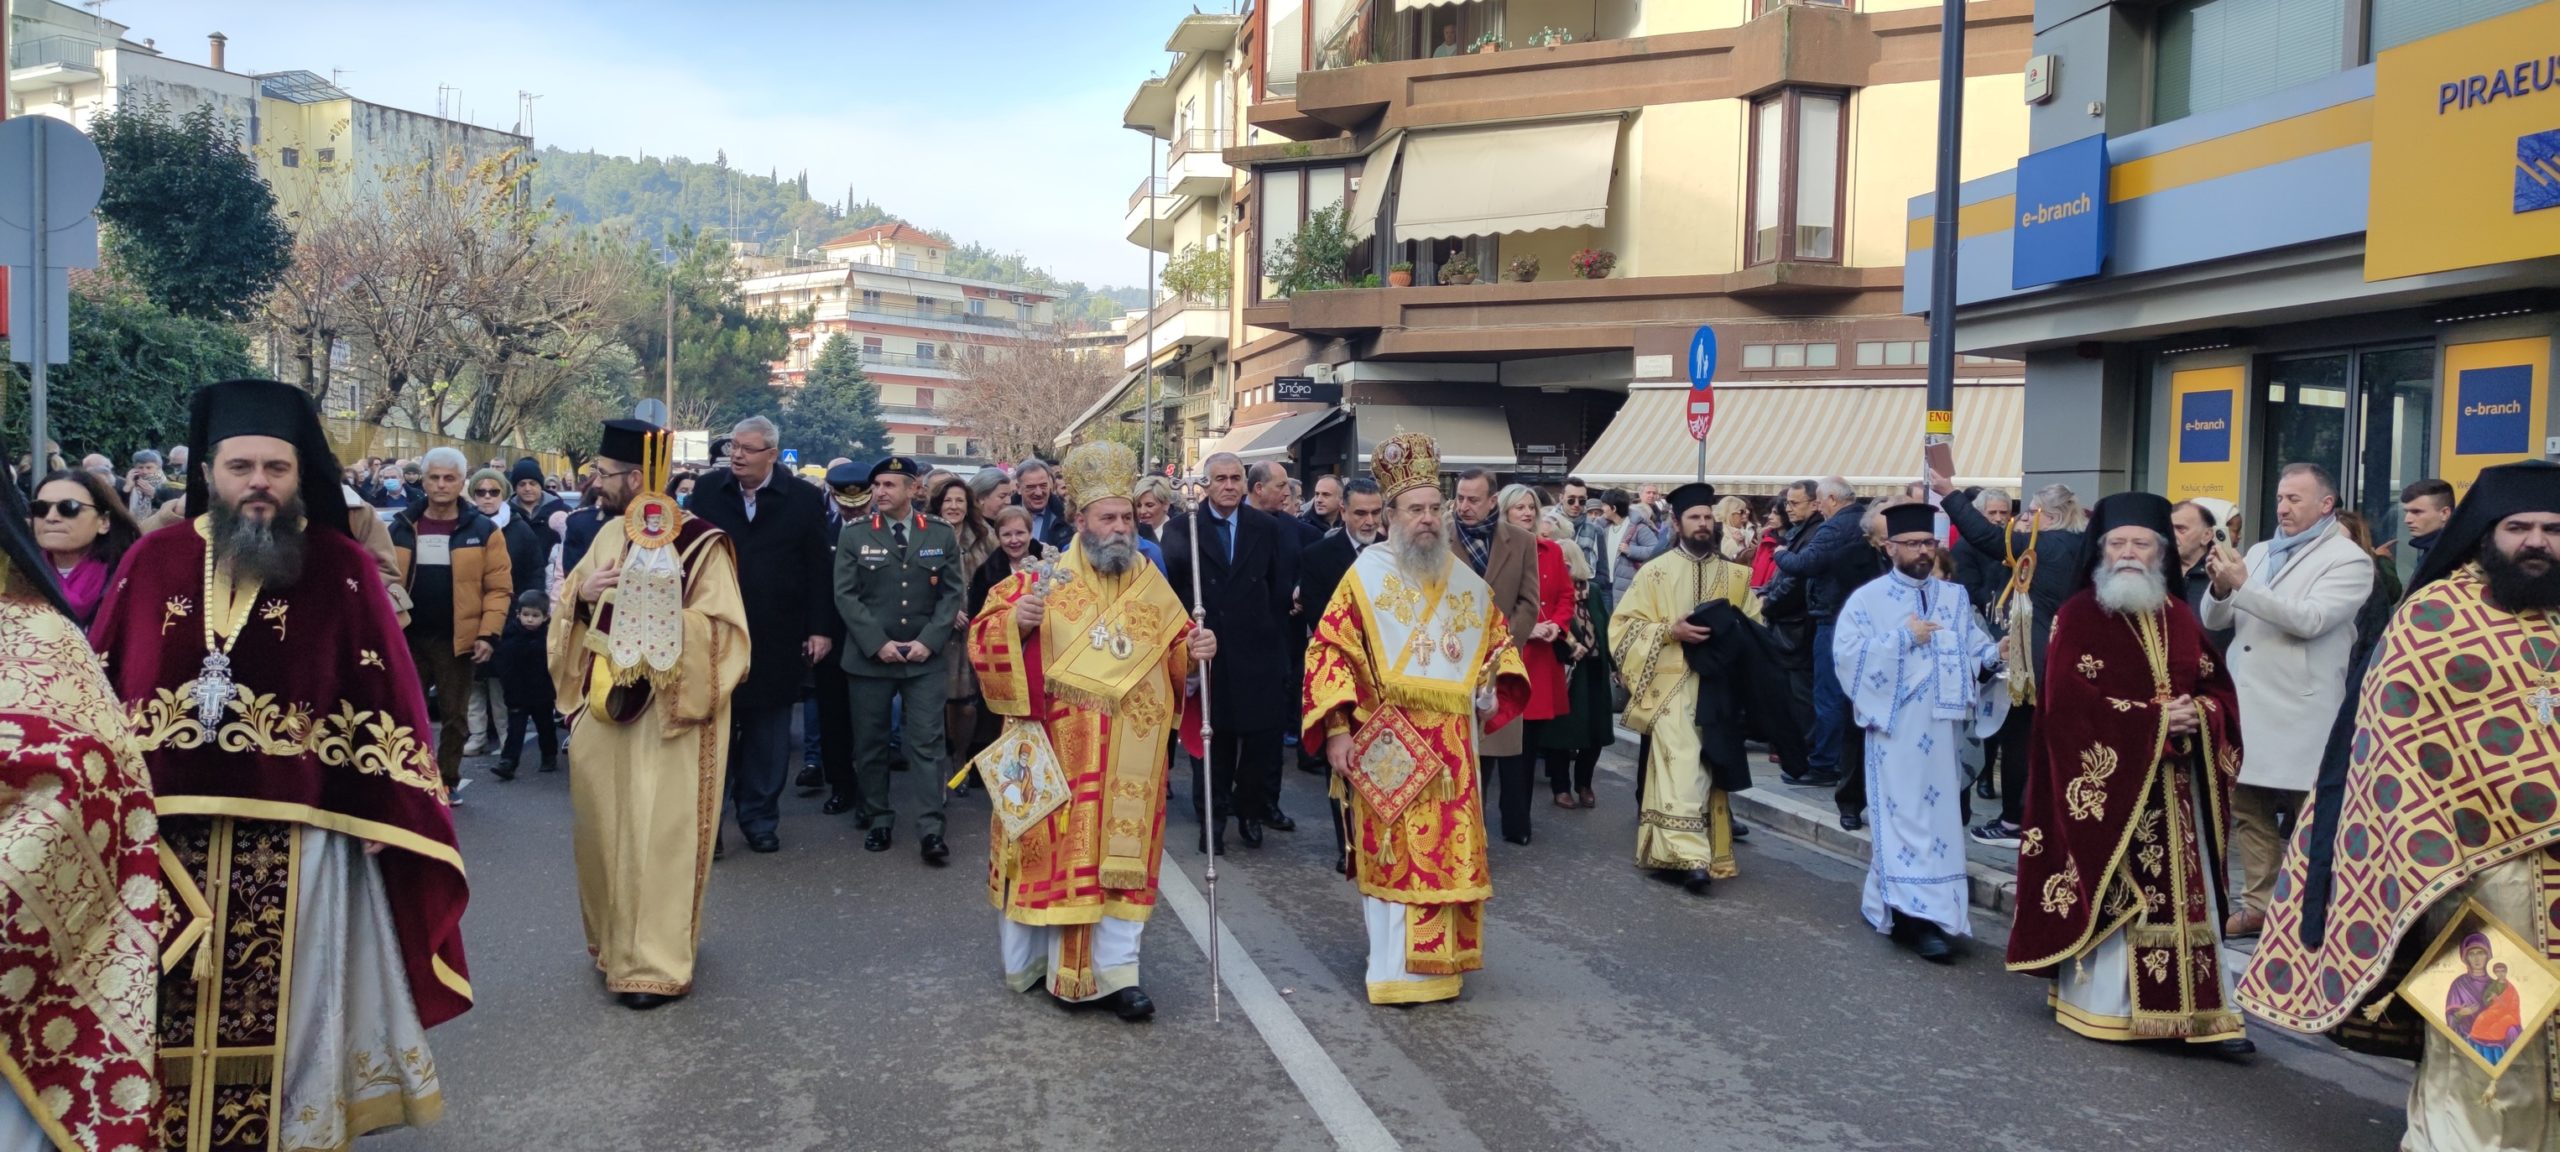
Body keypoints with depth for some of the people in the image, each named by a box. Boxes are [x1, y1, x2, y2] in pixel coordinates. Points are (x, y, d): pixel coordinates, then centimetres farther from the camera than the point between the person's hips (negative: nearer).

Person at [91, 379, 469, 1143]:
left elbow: (385, 698, -4)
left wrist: (379, 812, -9)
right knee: (163, 1018, 12)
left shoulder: (341, 569, -2)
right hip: (163, 837, 3)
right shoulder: (154, 561, 5)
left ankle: (296, 1127, 24)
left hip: (295, 841, -2)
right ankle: (162, 1127, 31)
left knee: (284, 1016, 6)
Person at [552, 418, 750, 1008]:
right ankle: (615, 938, 32)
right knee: (606, 827, 14)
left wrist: (667, 614, -27)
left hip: (669, 710, -7)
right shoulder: (610, 534, 9)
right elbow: (572, 611, 16)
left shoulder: (701, 543, -12)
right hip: (607, 704, 7)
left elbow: (725, 632, -14)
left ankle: (655, 963, 7)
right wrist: (582, 593, -6)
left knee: (658, 834, -2)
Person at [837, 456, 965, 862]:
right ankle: (878, 819, 20)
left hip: (926, 657, 0)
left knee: (926, 741, -3)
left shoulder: (941, 535, 4)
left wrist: (928, 641, -9)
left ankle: (930, 828, -1)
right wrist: (878, 643, -12)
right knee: (870, 742, 7)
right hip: (869, 657, 1)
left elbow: (952, 593, 3)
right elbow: (846, 595, -3)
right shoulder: (854, 535, 2)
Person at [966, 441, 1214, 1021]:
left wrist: (1195, 650, -6)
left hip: (1130, 759, 3)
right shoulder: (1043, 580, -1)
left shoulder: (1154, 588, 9)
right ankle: (1031, 959, 20)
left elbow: (1175, 656, 15)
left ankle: (1115, 972, 6)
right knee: (1054, 852, 4)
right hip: (1057, 752, -3)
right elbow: (985, 640, -5)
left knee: (1122, 856, 2)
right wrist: (1018, 621, -24)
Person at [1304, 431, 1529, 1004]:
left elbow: (1497, 638, 23)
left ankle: (1439, 959, 23)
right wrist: (1338, 730, -14)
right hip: (1388, 746, -5)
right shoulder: (1367, 576, -4)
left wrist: (1492, 689, 4)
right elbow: (1329, 651, -7)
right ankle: (1396, 968, 7)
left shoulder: (1464, 581, 10)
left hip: (1451, 744, 5)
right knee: (1393, 852, -2)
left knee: (1450, 849, 9)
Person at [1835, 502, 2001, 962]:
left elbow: (1977, 650, 4)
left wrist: (1999, 654, -17)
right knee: (1905, 818, -5)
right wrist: (1904, 638, -15)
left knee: (1938, 817, 9)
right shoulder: (1868, 599, -2)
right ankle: (1917, 916, -3)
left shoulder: (1956, 597, 12)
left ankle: (1885, 903, 21)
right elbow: (1845, 655, -13)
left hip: (1942, 728, 5)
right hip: (1896, 729, -5)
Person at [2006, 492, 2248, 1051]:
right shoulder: (2079, 614, -5)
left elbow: (2220, 688, 13)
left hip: (2174, 782, 5)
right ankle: (2103, 1002, 6)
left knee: (2183, 892, 4)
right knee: (2111, 891, -2)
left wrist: (2199, 714, -11)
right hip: (2108, 778, -5)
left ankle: (2201, 1010, 6)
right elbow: (2069, 700, -14)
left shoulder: (2179, 615, 12)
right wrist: (2154, 720, -17)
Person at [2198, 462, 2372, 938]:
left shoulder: (2348, 560, -4)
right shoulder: (2259, 553, 15)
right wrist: (2221, 587, -9)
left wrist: (2243, 586, -22)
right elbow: (2214, 619, 12)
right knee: (2247, 809, 11)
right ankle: (2260, 904, 20)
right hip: (2245, 705, 7)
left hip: (2300, 714, -6)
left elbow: (2310, 619, -20)